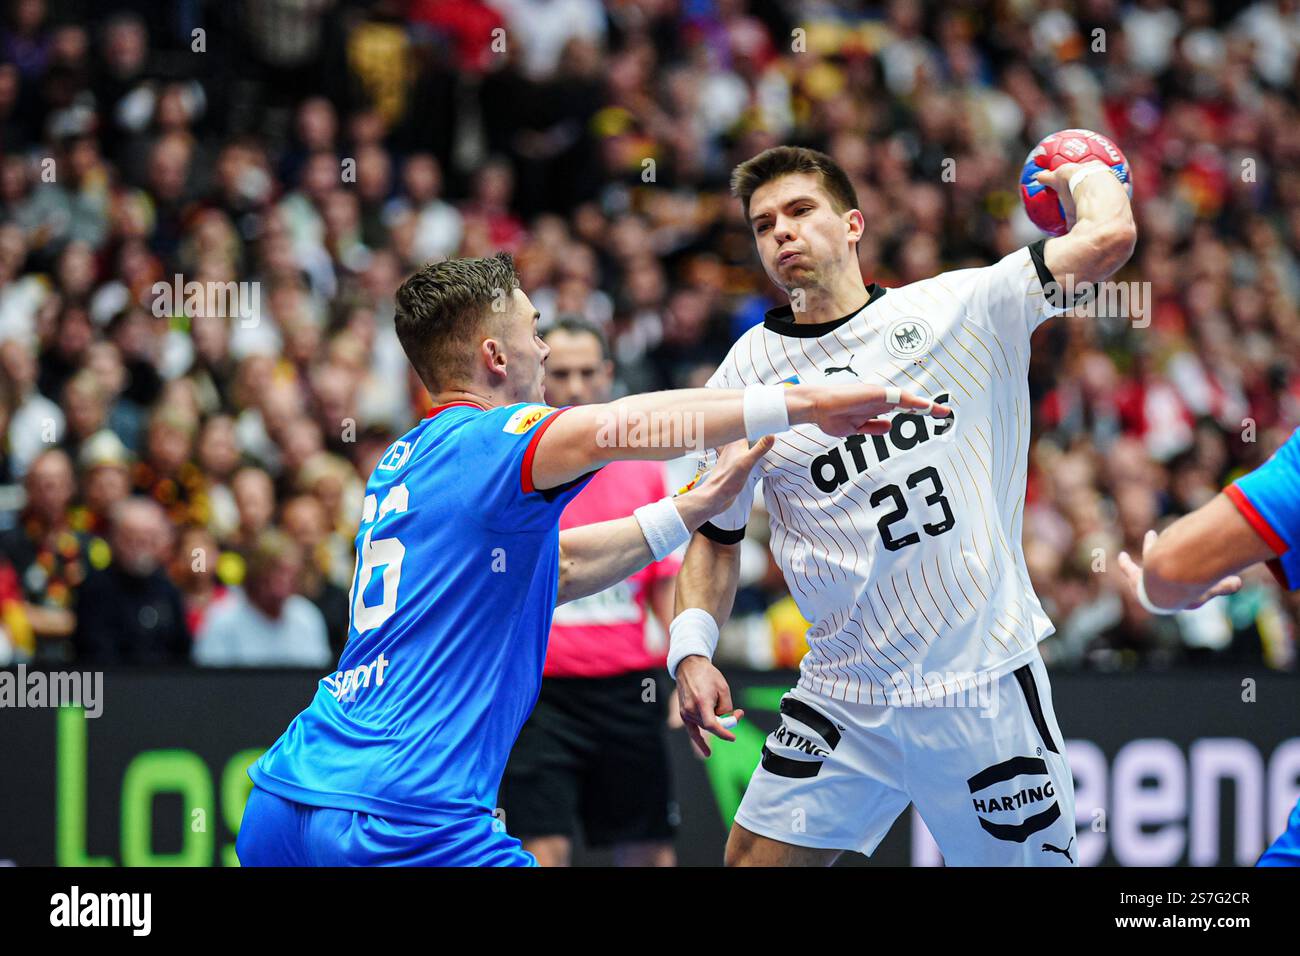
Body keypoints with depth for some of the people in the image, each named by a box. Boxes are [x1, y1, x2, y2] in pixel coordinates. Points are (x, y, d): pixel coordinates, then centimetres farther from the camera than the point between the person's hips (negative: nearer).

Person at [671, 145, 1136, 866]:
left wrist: (1083, 177, 9)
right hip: (843, 701, 2)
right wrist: (691, 650, 0)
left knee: (1031, 861, 1)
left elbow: (1109, 238, -10)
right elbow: (716, 534, 14)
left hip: (986, 685, -2)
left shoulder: (955, 309, -2)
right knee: (752, 861, 0)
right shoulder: (745, 373, 4)